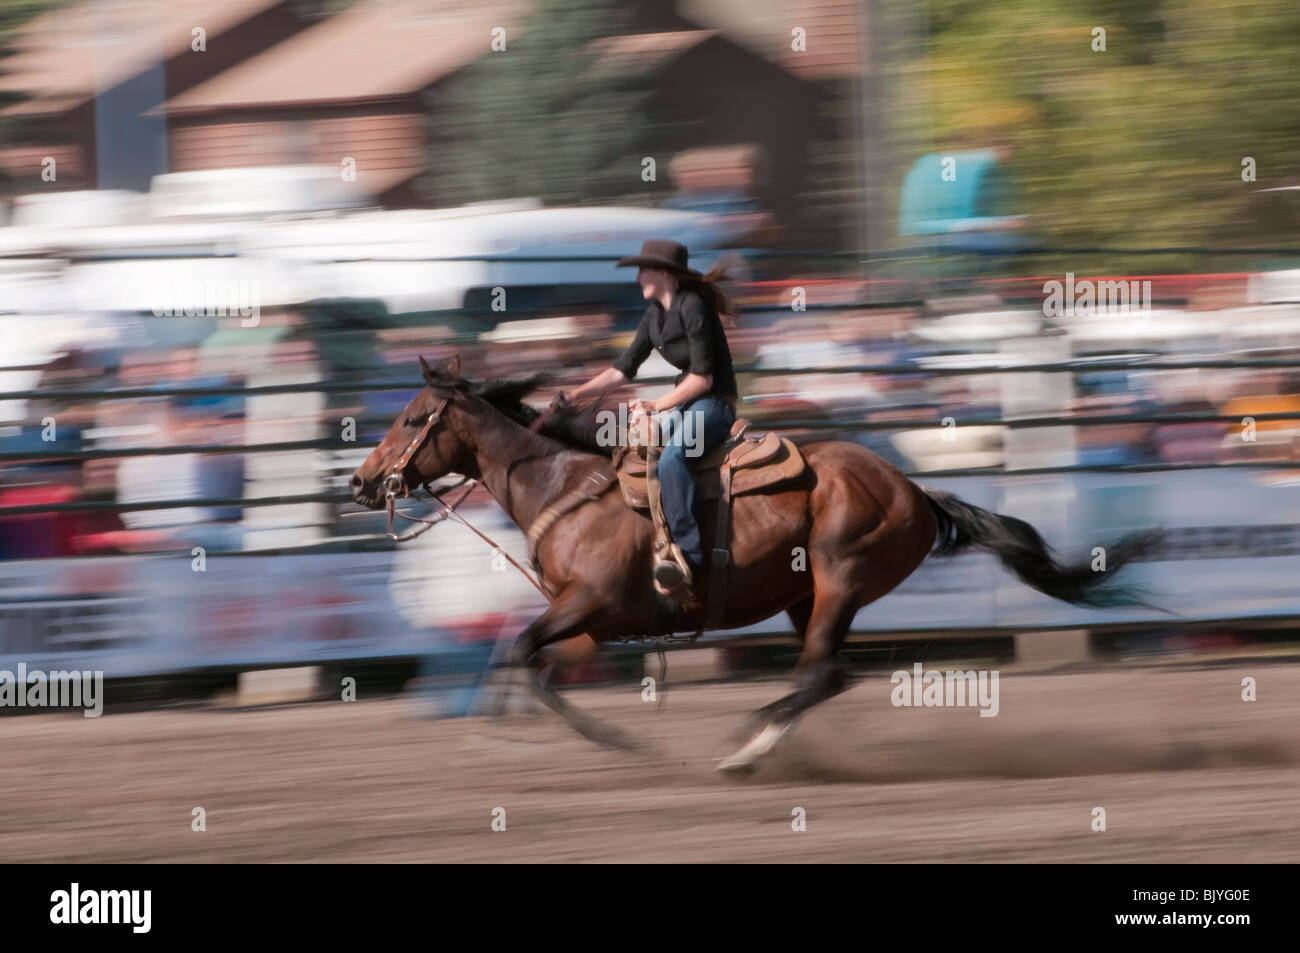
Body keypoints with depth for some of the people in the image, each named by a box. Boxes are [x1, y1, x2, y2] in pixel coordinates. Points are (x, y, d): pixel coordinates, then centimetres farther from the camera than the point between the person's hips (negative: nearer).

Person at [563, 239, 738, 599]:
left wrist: (656, 406, -16)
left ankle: (689, 557, -42)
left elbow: (703, 378, -18)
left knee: (671, 459, -35)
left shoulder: (692, 307, -16)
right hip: (683, 405, 10)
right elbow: (623, 369, 16)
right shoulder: (655, 316, 12)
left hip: (714, 404, -10)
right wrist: (574, 396, 7)